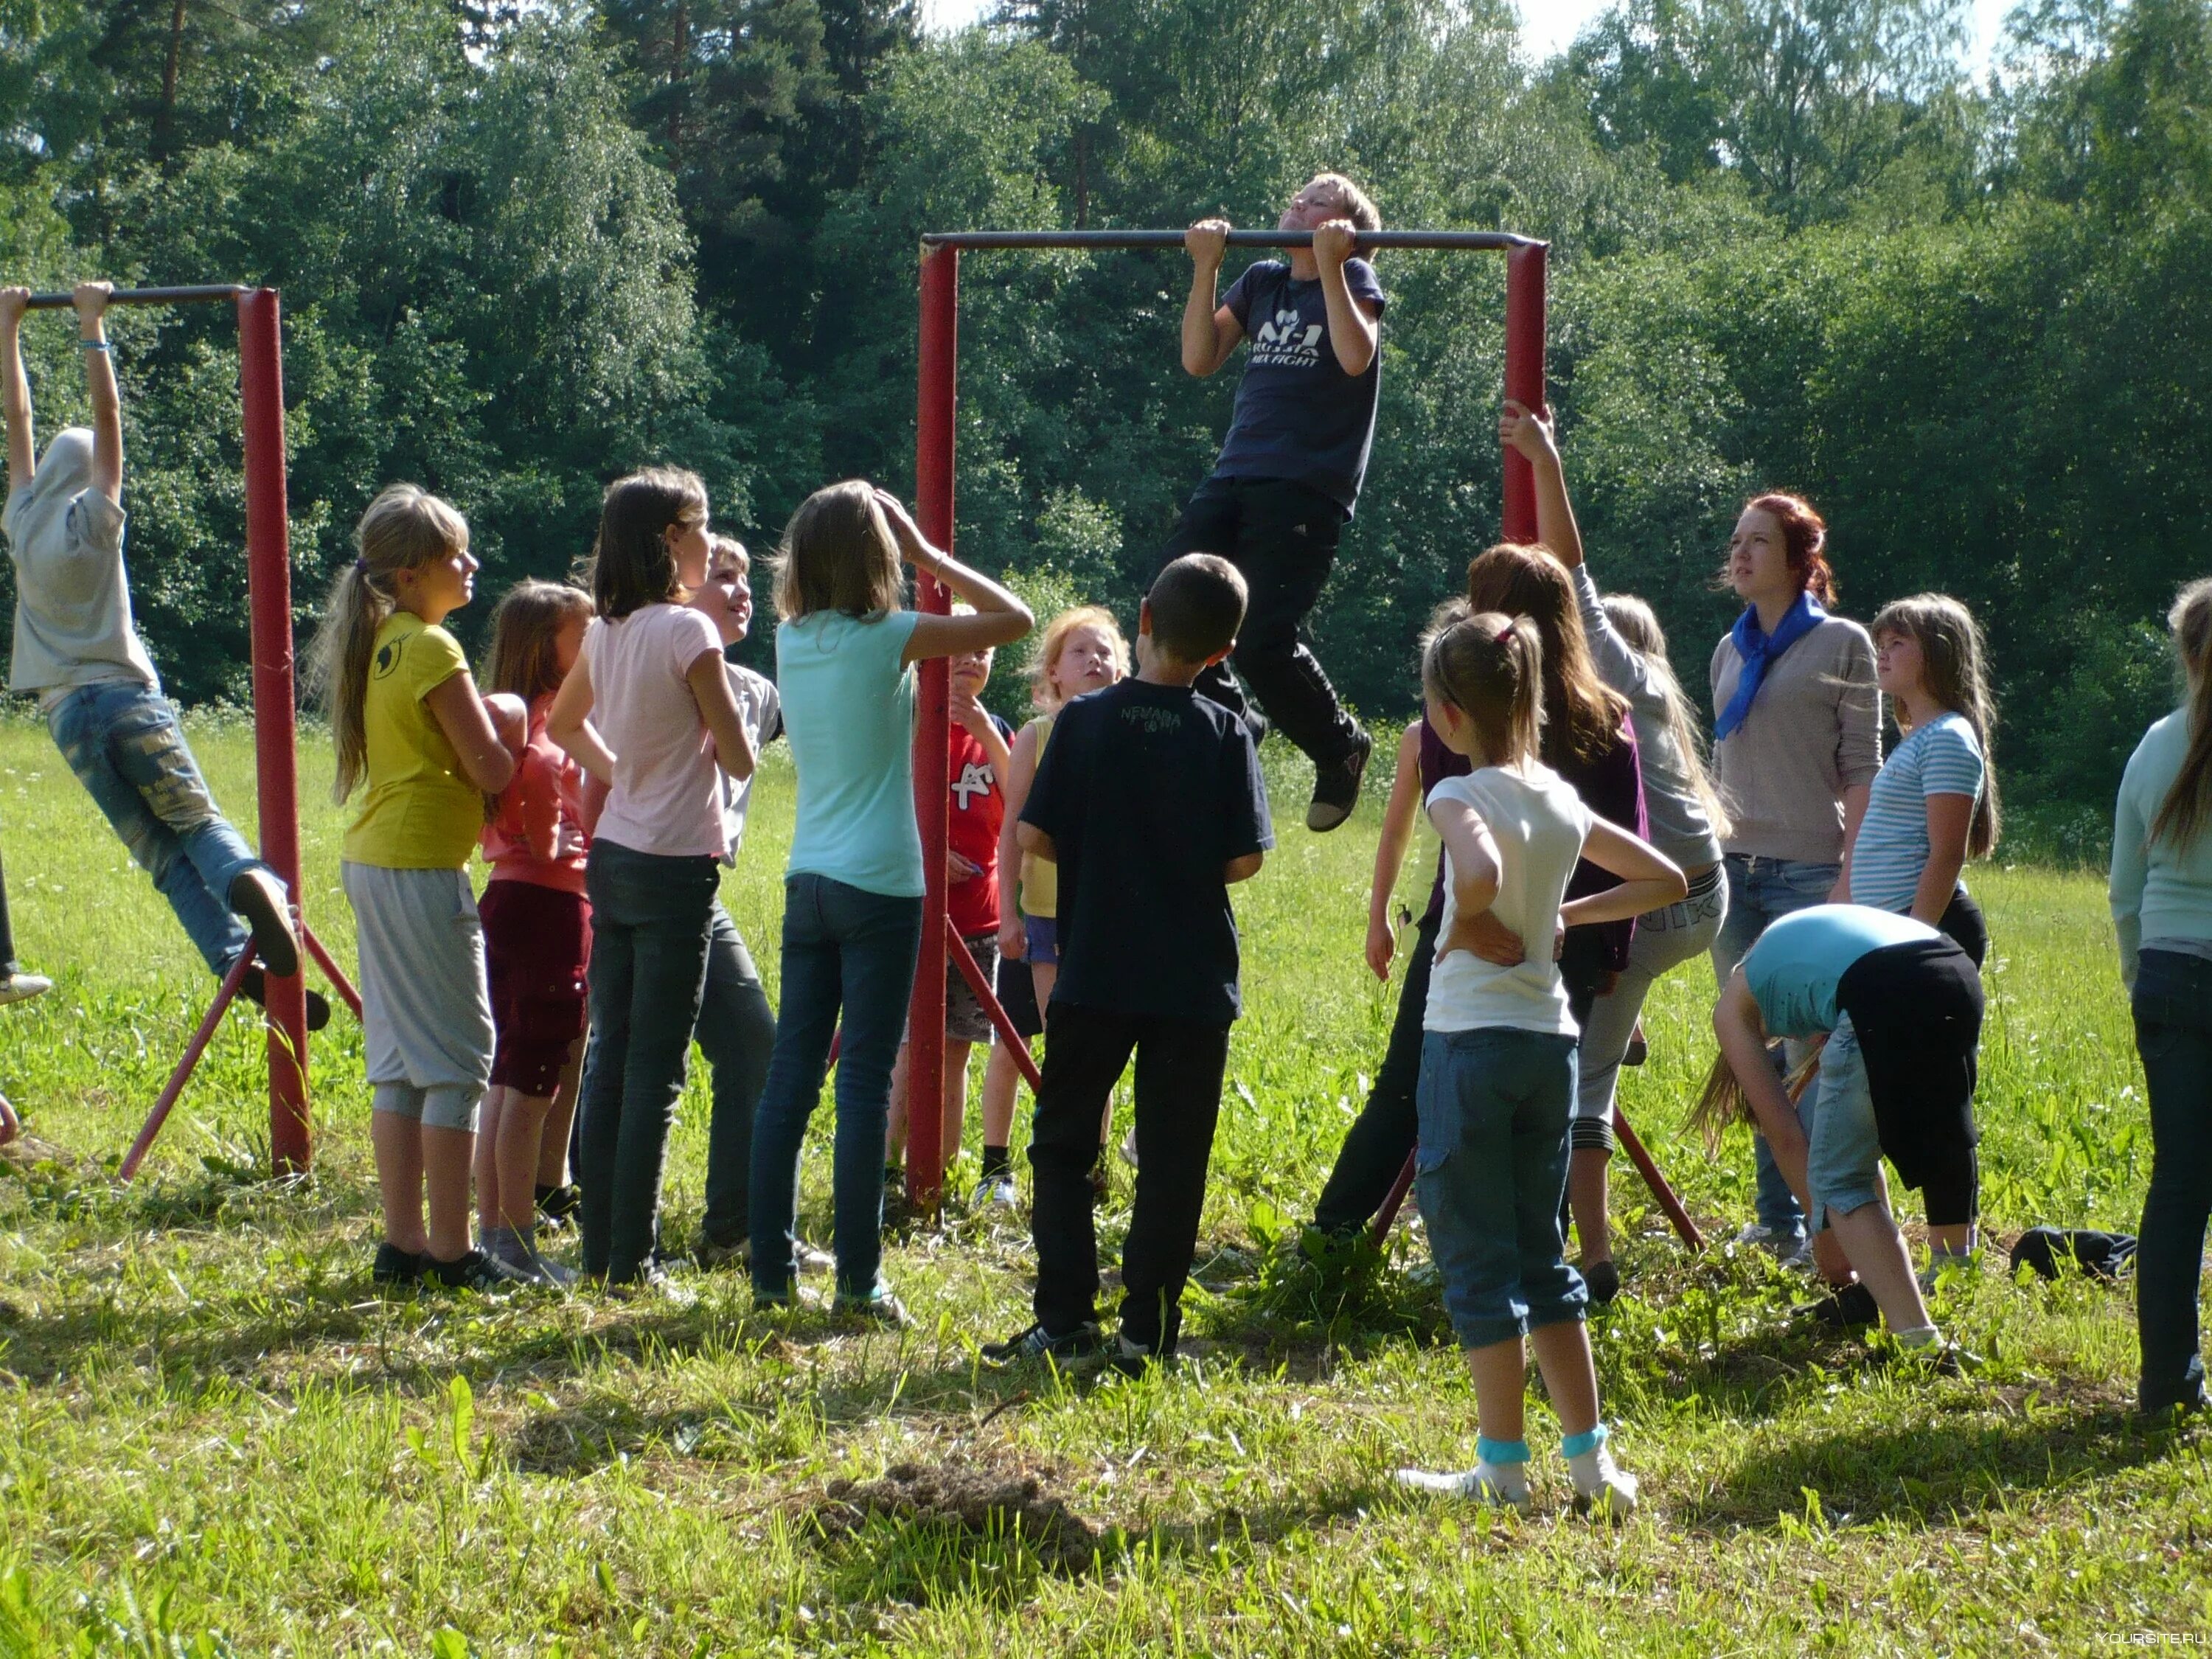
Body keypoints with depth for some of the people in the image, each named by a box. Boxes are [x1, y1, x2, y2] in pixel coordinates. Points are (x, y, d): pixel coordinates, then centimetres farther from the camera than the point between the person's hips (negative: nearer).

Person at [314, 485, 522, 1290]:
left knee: (400, 1061, 11)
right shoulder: (432, 650, -14)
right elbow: (490, 771, -14)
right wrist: (505, 722, 4)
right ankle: (452, 1251, -3)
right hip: (422, 868, -9)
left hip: (372, 860, 9)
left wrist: (478, 722, 9)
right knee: (456, 1057, -4)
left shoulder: (376, 644, 13)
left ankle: (402, 1242, 14)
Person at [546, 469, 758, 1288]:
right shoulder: (687, 631, -16)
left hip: (612, 856, 7)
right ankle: (632, 1258, 0)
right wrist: (721, 718, 9)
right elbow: (739, 759, -10)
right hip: (675, 866, -7)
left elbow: (564, 724, 25)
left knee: (609, 1057, 12)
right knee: (654, 1070, -2)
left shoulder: (605, 632, 7)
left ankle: (598, 1245, 17)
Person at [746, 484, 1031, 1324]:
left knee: (790, 1078, 8)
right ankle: (859, 1279, 0)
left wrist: (911, 559, 20)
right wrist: (928, 554, 2)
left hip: (808, 881, 6)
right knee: (865, 1085, -3)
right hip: (878, 885, -6)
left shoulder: (793, 638, 6)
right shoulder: (888, 637, -11)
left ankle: (771, 1270, 10)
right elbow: (1014, 617, -5)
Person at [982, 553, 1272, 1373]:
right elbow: (1246, 858, -5)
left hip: (1094, 974, 0)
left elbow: (1034, 836, -6)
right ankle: (1148, 1330, 5)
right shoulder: (1225, 735, -5)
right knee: (1171, 1162, 7)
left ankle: (1065, 1319, 6)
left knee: (1062, 1145, 11)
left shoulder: (1085, 720, -6)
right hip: (1195, 982, 0)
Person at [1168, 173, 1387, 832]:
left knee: (1263, 642, -16)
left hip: (1306, 488, -6)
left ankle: (1341, 749, 10)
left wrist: (1329, 264, -16)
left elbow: (1355, 357, -17)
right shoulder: (1262, 281, 19)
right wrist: (1205, 267, 5)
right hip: (1235, 477, 6)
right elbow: (1199, 358, 11)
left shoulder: (1353, 280, 3)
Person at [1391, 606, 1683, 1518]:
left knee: (1478, 1261, 2)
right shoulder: (1560, 800, 8)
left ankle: (1502, 1470, 6)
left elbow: (1481, 872, -35)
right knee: (1542, 1256, 15)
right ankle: (1590, 1462, 15)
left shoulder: (1463, 796, -13)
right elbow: (1664, 878, 18)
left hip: (1471, 1039, -7)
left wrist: (1463, 926, -16)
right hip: (1551, 1036, 7)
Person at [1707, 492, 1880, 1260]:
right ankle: (1776, 1217, 15)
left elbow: (1861, 768, -5)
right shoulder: (1731, 650, 15)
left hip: (1809, 871, -6)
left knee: (1809, 1052, -7)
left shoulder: (1841, 644, -2)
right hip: (1734, 870, 6)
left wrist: (1849, 877, -13)